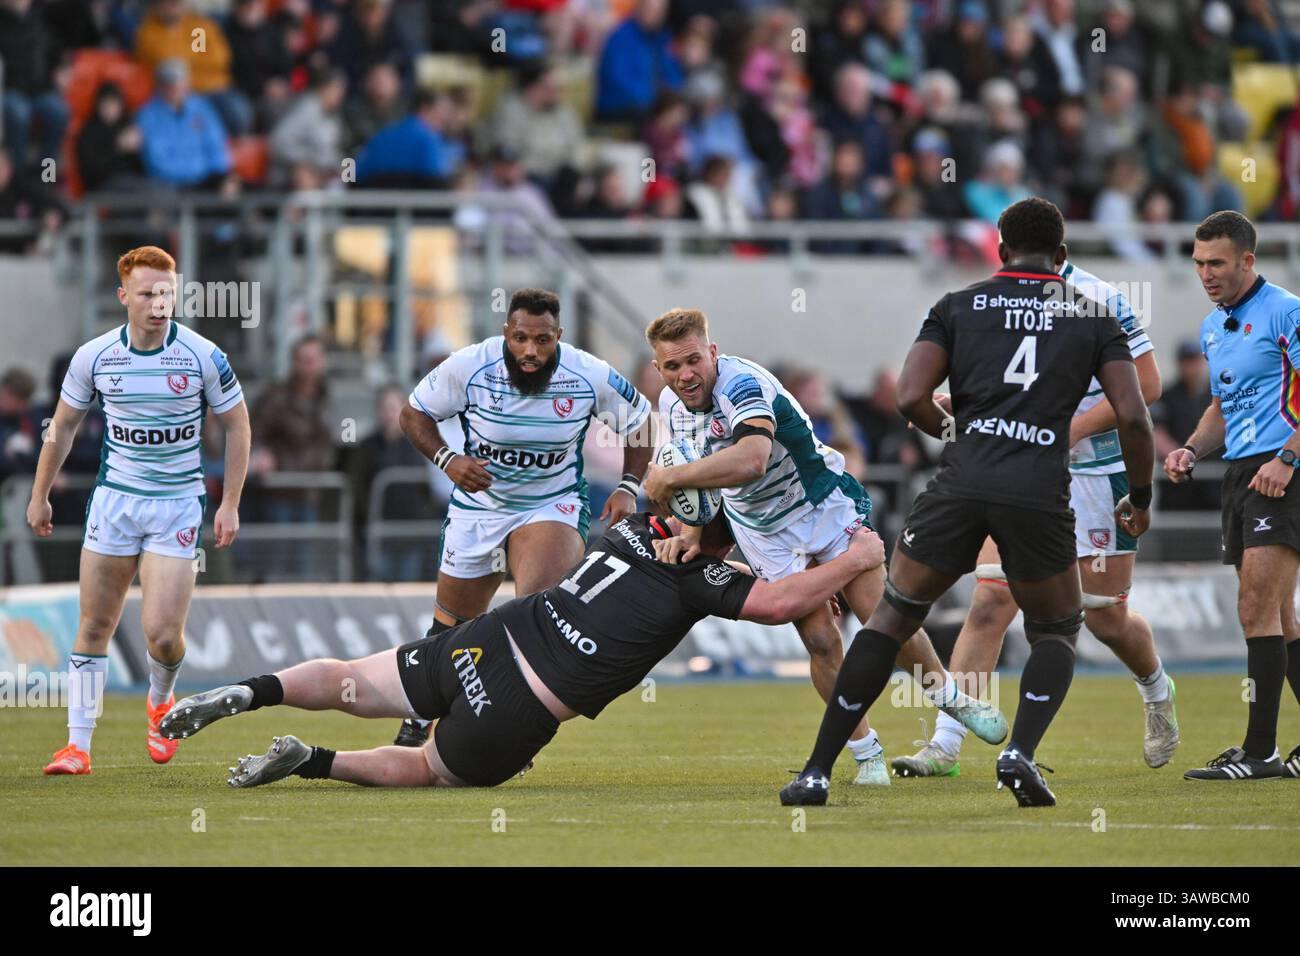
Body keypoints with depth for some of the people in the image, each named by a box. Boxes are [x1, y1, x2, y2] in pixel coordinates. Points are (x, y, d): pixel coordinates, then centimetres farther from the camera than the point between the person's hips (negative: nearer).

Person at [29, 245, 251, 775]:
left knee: (162, 633, -11)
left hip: (178, 504, -2)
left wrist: (231, 504, -3)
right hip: (114, 498, 2)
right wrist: (40, 495, 14)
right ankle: (78, 745, 8)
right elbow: (63, 425, 11)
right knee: (94, 626, 1)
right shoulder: (93, 356, -4)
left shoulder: (203, 356, -11)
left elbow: (237, 425, 1)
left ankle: (161, 702, 23)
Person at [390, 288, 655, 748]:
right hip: (478, 504, 2)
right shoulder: (469, 367, -19)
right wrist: (447, 460, -22)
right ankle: (418, 720, 36)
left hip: (554, 505, -2)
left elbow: (638, 419, 1)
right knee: (450, 627, 13)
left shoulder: (590, 377, -17)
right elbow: (414, 412, -5)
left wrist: (628, 487, -9)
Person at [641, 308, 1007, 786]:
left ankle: (950, 697, 17)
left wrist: (671, 477, -41)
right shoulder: (671, 406, -5)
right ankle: (867, 755, 2)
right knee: (820, 640, -9)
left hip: (825, 506, -5)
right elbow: (705, 479, 12)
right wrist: (693, 532, -7)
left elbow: (750, 461, -50)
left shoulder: (743, 384, -30)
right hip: (767, 537, 5)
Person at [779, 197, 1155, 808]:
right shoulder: (1093, 316, 13)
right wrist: (1139, 499, 18)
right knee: (1057, 632, 21)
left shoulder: (957, 307, 12)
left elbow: (912, 397, 1)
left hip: (961, 483, 0)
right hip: (1042, 494, 0)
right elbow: (1132, 417, 4)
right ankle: (1020, 752, -6)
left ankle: (816, 772, 9)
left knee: (893, 617, 15)